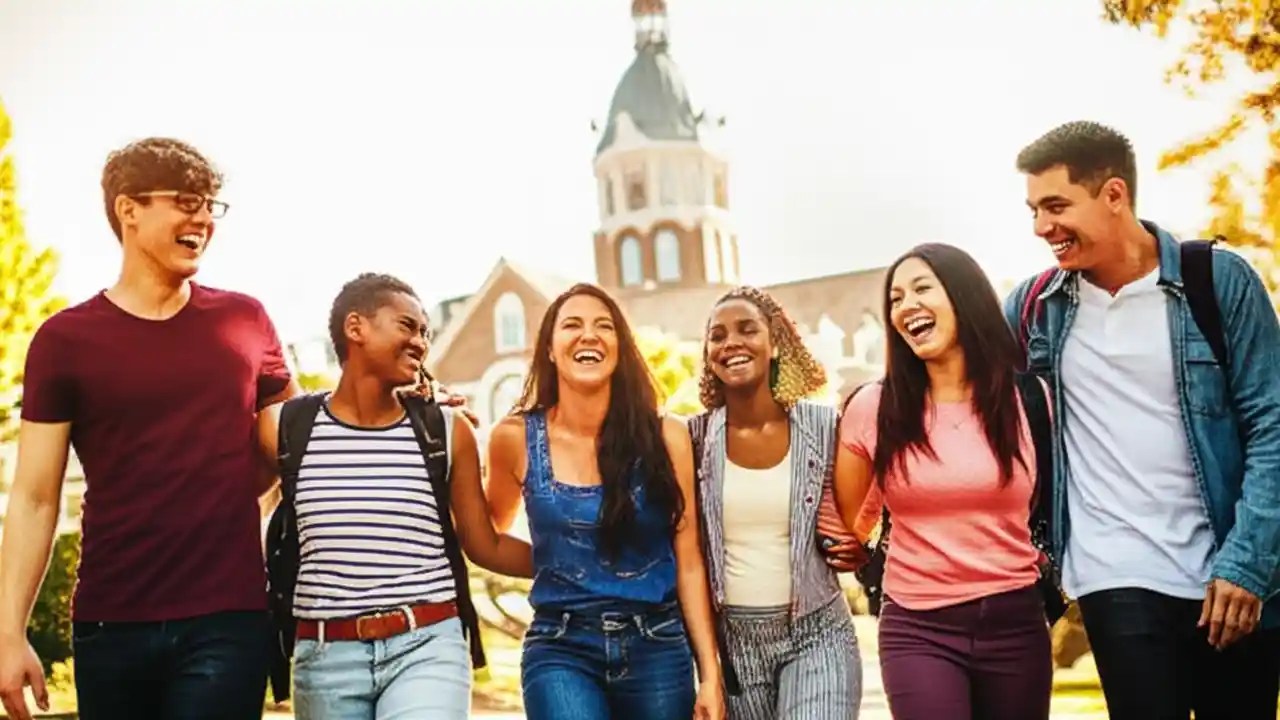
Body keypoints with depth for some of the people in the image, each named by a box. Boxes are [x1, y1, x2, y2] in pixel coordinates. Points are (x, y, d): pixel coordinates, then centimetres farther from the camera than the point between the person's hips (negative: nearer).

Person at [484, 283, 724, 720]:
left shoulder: (665, 437, -1)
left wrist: (710, 674, -1)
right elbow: (496, 525, 19)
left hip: (658, 649, 1)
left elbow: (689, 563, 2)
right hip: (561, 651, -1)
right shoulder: (516, 438, -1)